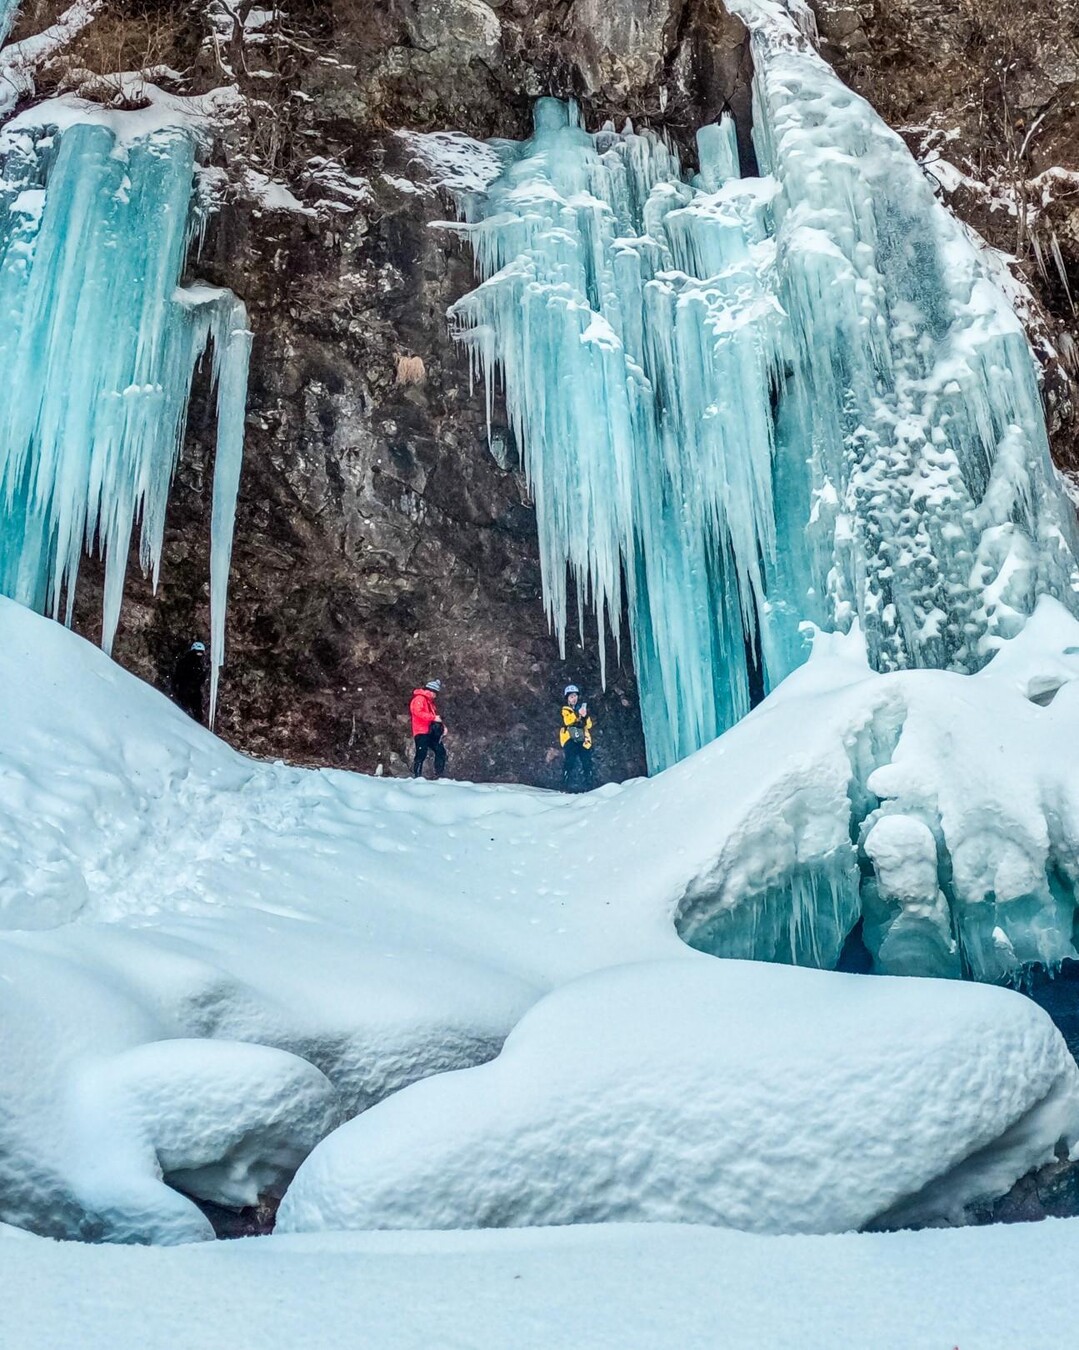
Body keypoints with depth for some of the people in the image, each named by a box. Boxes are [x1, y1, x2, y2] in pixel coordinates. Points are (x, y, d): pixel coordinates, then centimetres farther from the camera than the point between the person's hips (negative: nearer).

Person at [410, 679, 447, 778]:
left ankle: (439, 776, 8)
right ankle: (417, 776, -14)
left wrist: (442, 725, 11)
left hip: (431, 732, 9)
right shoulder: (419, 699, -6)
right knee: (422, 754, -16)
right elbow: (418, 712, -21)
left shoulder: (431, 701, 24)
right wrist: (433, 718, -22)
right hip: (421, 732, -9)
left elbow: (435, 715, 28)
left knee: (441, 751, 5)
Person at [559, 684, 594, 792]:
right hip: (570, 738, -4)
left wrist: (585, 717, -7)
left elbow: (589, 725, 12)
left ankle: (587, 785, 4)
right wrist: (578, 714, -27)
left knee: (587, 762, -3)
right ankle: (567, 786, -15)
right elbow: (567, 721, -14)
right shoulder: (565, 709, 8)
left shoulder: (582, 708, 21)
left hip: (583, 739, 4)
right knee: (569, 762, -16)